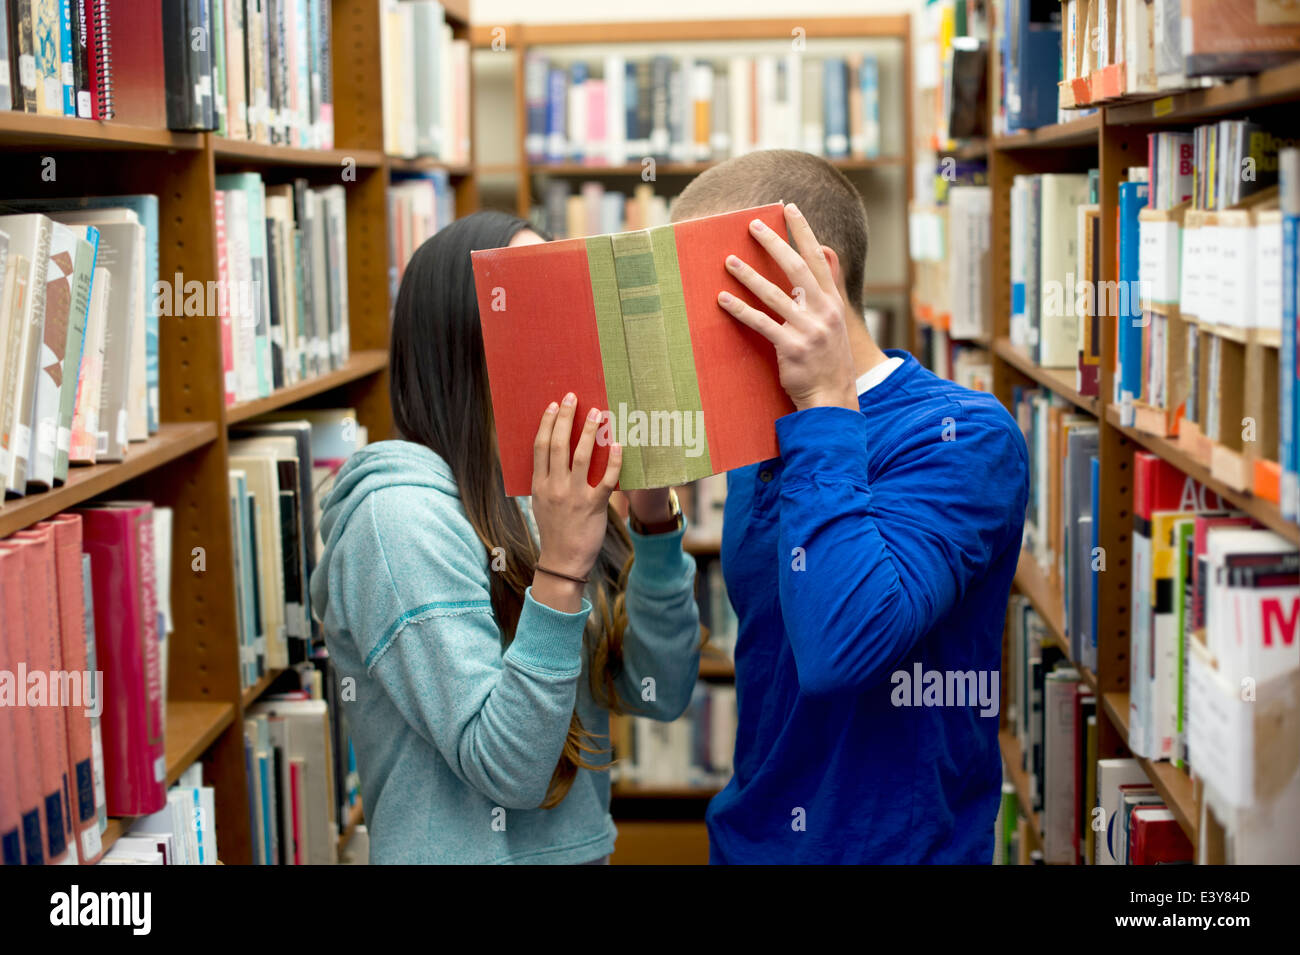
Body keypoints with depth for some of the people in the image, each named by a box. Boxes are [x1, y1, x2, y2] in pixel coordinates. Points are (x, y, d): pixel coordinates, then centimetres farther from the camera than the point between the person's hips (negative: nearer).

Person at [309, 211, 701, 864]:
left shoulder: (544, 492, 1)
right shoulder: (400, 513, -20)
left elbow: (661, 694, -5)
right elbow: (507, 770, -24)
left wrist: (653, 519, -14)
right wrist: (559, 570, -31)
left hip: (578, 845, 7)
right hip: (468, 852, -7)